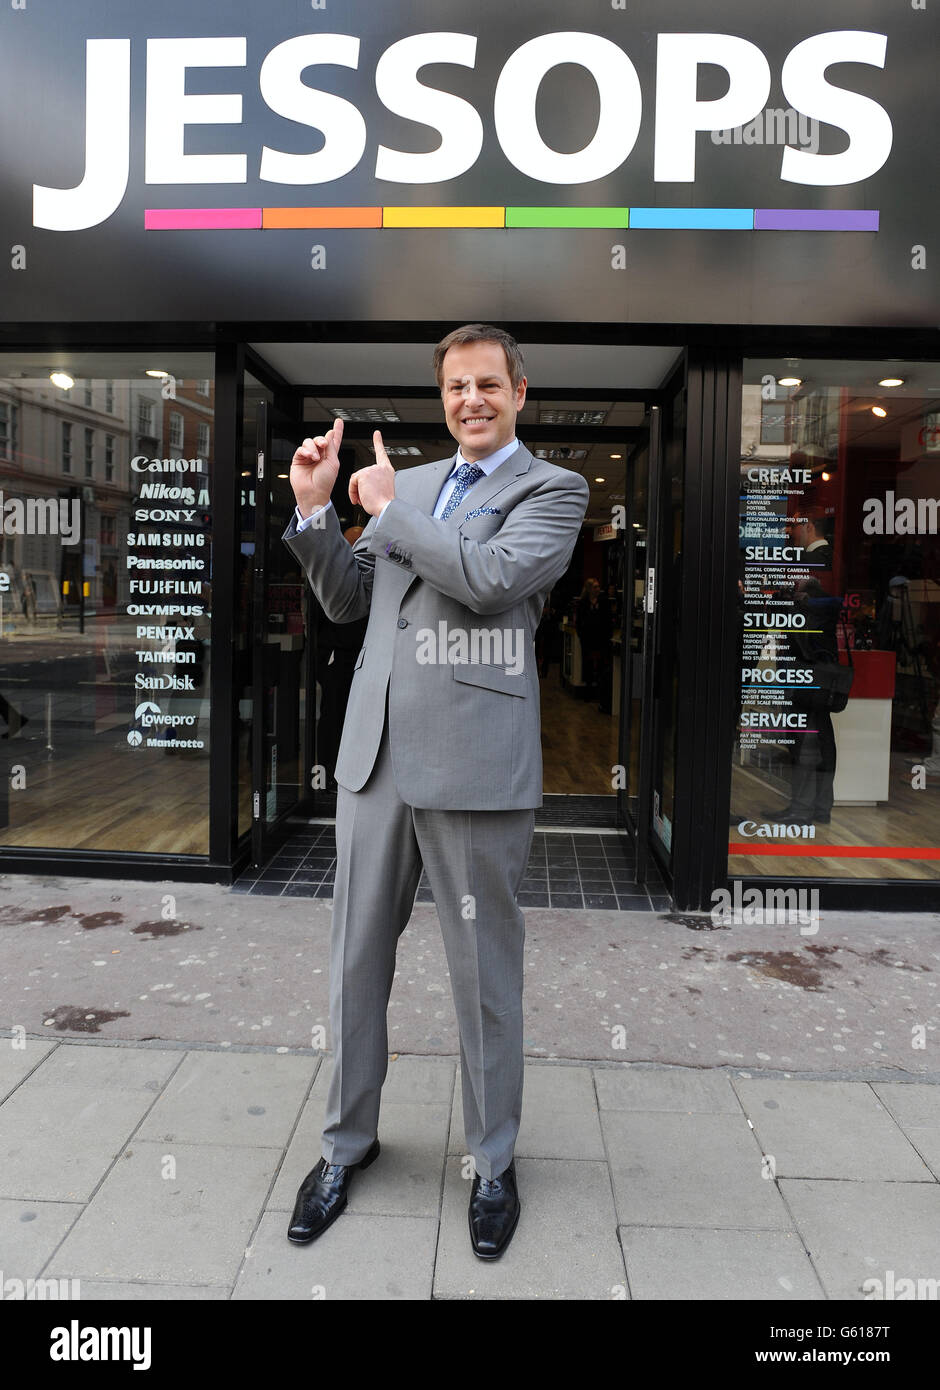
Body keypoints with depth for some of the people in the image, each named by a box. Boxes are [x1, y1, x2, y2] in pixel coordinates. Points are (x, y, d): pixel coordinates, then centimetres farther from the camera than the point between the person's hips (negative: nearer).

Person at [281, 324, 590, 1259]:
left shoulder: (553, 489, 2)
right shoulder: (406, 484, 17)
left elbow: (491, 578, -16)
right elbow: (347, 602, 18)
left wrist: (387, 507, -5)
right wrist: (315, 508, 5)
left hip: (475, 765, -5)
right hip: (376, 756, 5)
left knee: (484, 976, 8)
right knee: (356, 961, 15)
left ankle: (493, 1163, 30)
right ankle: (347, 1141, 36)